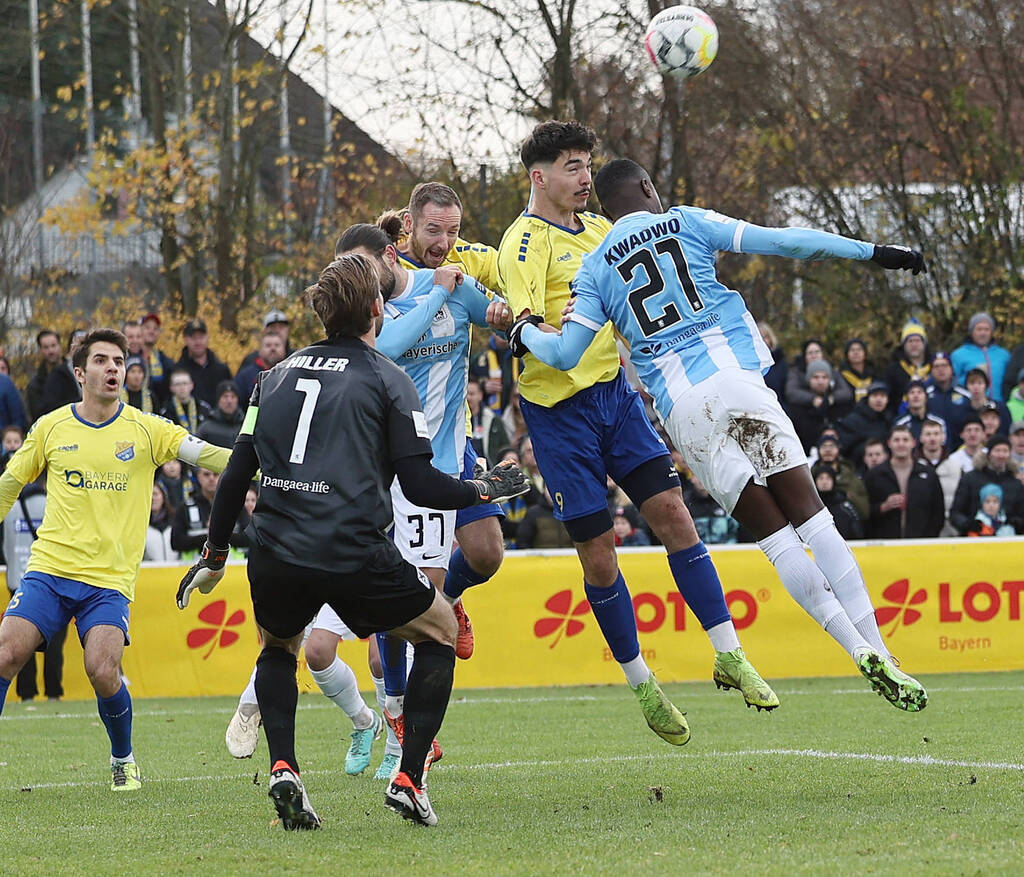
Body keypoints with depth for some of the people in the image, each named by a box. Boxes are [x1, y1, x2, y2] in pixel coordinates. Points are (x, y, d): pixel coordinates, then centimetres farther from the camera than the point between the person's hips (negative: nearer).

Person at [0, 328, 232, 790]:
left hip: (110, 580, -1)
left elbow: (205, 453, -10)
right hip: (49, 567, 1)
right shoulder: (50, 428, 5)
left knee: (103, 673, -17)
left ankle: (123, 759, 11)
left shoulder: (145, 430, 1)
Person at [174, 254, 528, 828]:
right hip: (354, 556, -4)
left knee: (278, 647, 32)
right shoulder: (387, 379, 2)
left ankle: (283, 768, 8)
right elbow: (420, 485, -4)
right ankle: (409, 779, 8)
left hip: (275, 554, 4)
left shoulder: (279, 374, 16)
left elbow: (238, 472, 15)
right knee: (440, 630, 19)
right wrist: (482, 490, 14)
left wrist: (215, 556, 25)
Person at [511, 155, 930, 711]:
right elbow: (780, 242, 4)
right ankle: (878, 651, -8)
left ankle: (863, 653, -9)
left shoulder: (595, 270, 14)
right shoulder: (686, 223, 11)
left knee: (774, 535, 3)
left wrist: (525, 332, 29)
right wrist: (875, 253, 6)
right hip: (734, 378, -1)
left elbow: (565, 353, 7)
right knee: (811, 517, -1)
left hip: (680, 409, 1)